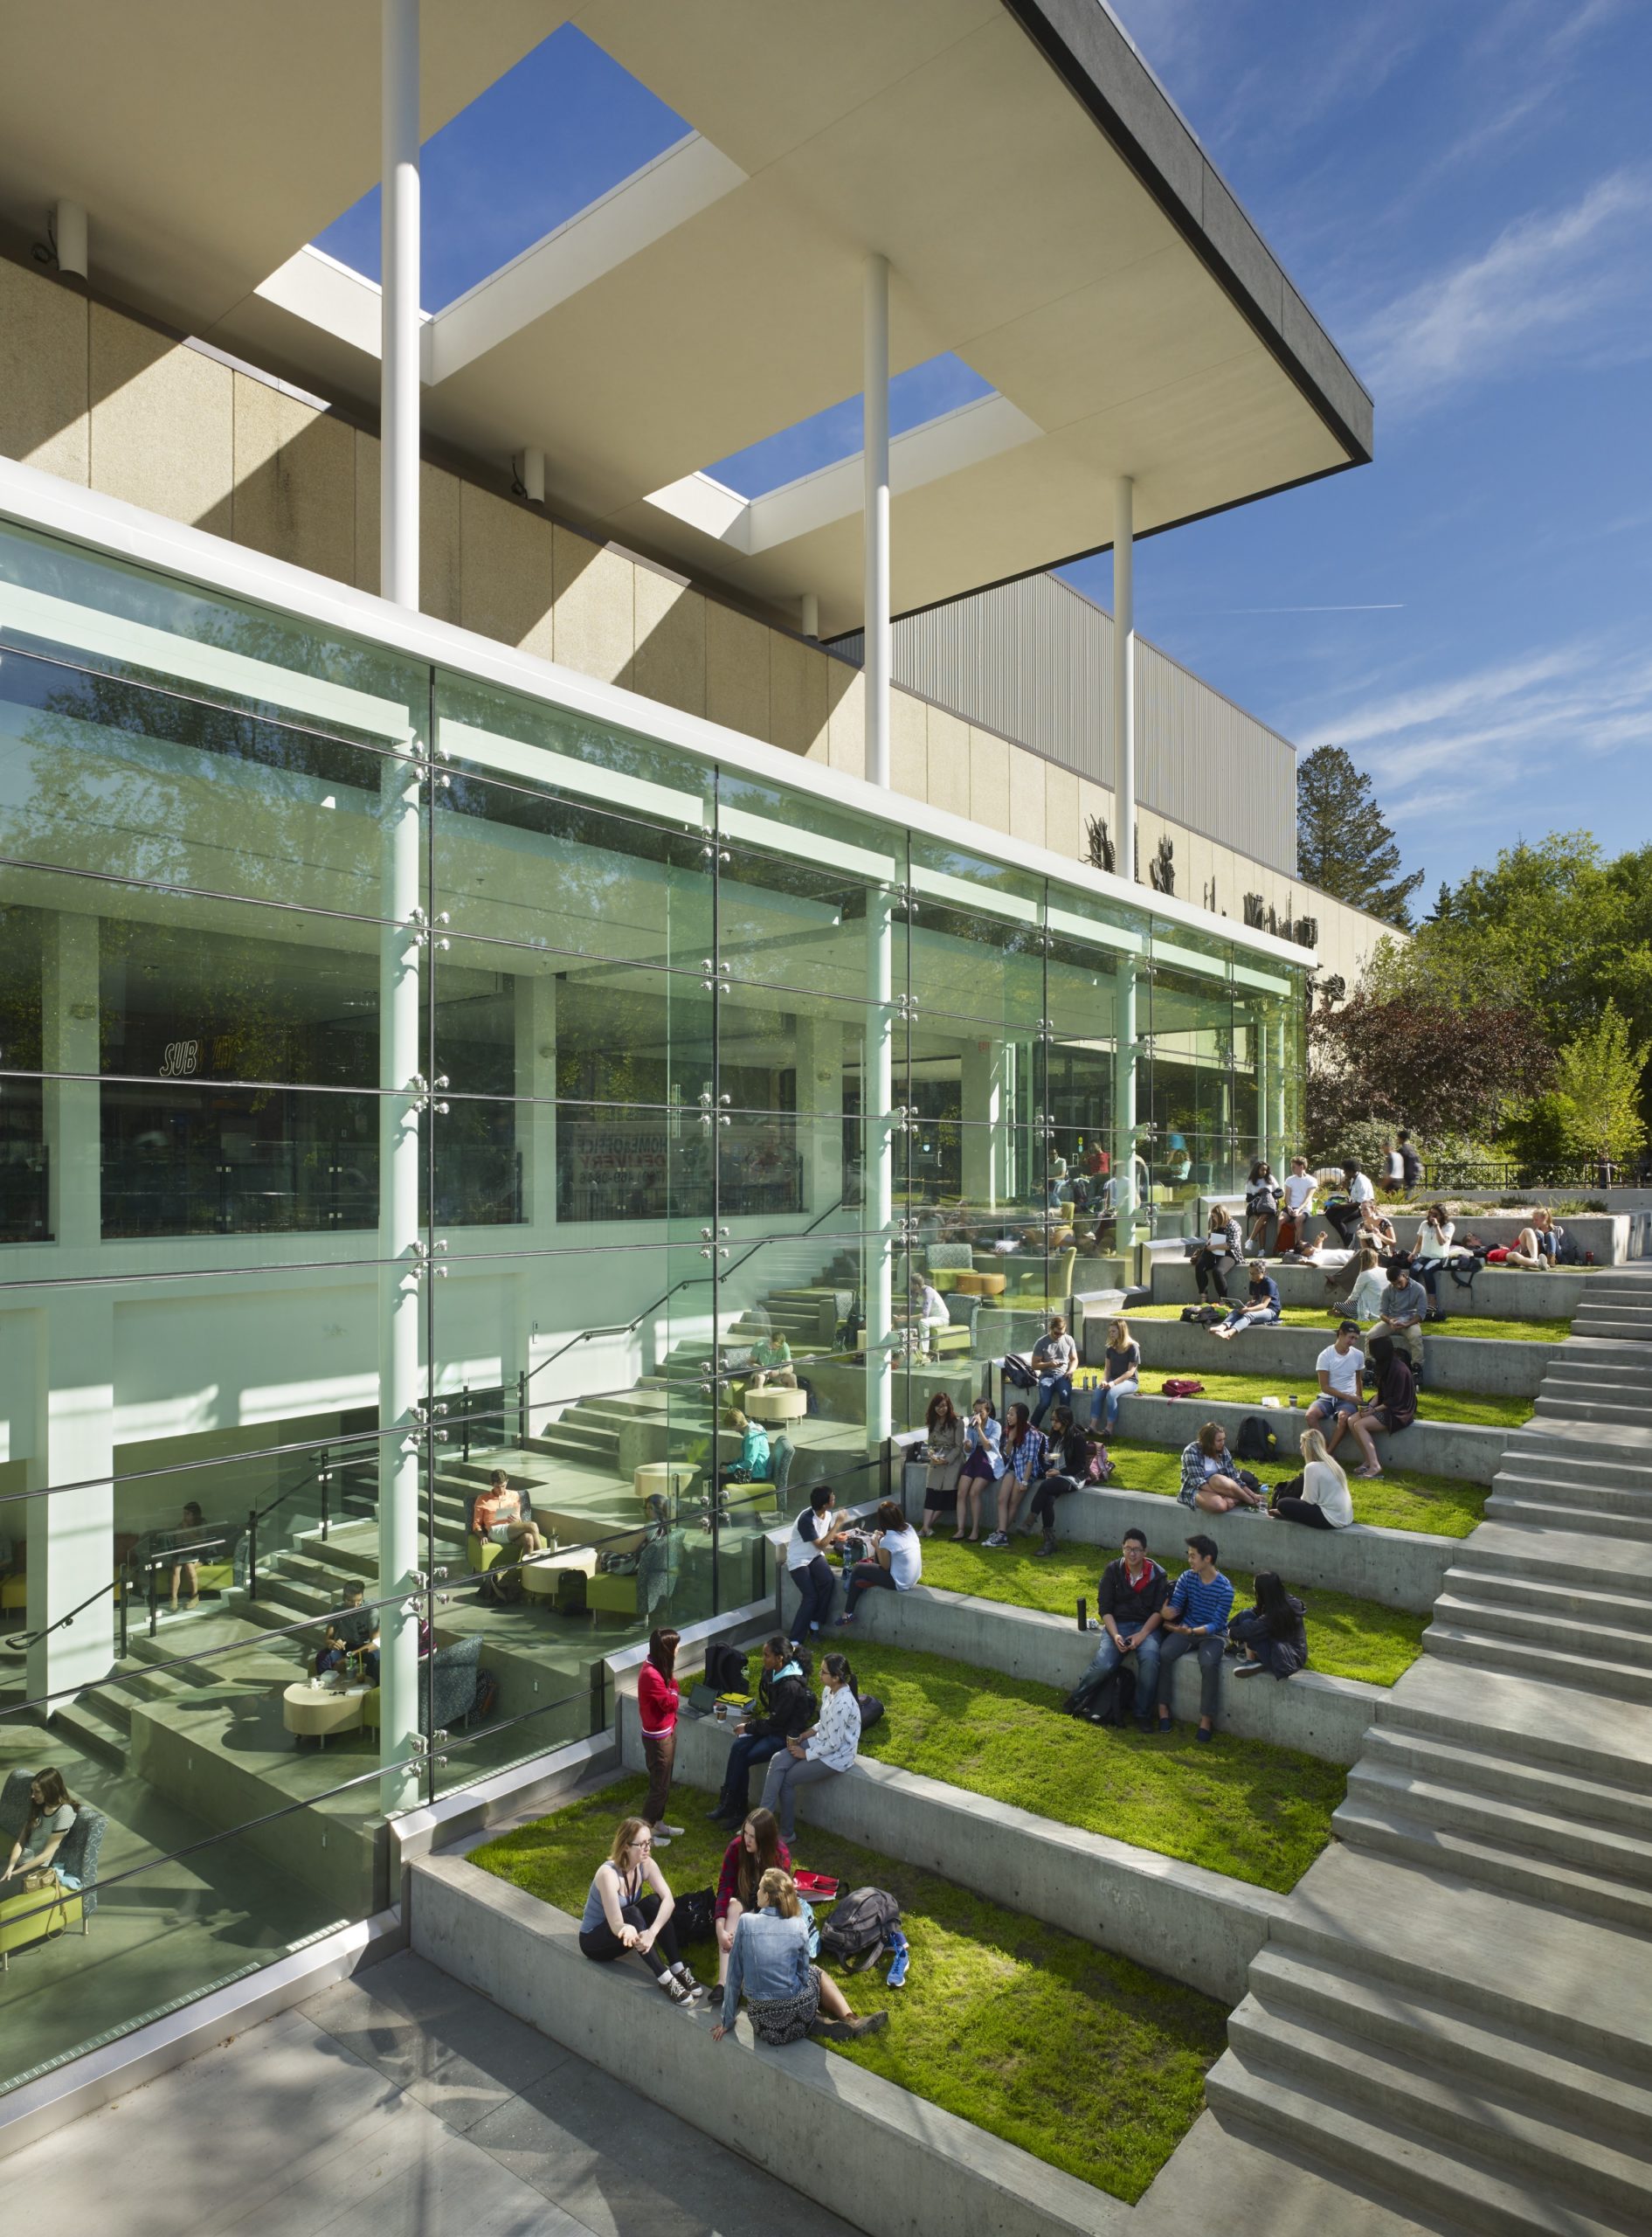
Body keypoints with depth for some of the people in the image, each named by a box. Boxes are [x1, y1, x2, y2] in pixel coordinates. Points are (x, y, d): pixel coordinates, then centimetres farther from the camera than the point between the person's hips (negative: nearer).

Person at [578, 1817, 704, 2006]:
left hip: (615, 1929, 6)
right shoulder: (608, 1874, -32)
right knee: (632, 1914, -34)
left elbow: (668, 1900, -24)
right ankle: (665, 1980, -31)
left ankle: (679, 1970, -21)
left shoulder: (646, 1864, -13)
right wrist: (629, 1931, -61)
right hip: (594, 1940, -6)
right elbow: (617, 1926, -36)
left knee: (655, 1902, -21)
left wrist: (652, 1932, -42)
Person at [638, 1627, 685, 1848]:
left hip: (667, 1732, 9)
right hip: (658, 1737, -9)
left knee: (664, 1783, 22)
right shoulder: (651, 1675, -29)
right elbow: (670, 1703, -23)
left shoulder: (660, 1668, 2)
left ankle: (658, 1824, 37)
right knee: (659, 1786, 3)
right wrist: (673, 1693, -8)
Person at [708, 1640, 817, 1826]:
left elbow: (776, 1722, -20)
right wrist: (753, 1722, 2)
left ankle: (735, 1810, 3)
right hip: (775, 1726, 8)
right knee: (738, 1746, -13)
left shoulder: (791, 1686, -27)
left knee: (744, 1758, -14)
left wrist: (748, 1728, -11)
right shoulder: (775, 1673, 0)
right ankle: (728, 1804, -9)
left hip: (787, 1735, -8)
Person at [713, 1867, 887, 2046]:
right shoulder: (799, 1926, -7)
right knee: (816, 1973, 31)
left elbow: (734, 1976, -1)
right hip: (796, 2018, 0)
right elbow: (803, 1974, 3)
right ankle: (850, 2022, 12)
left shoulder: (746, 1922, -8)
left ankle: (816, 2025, 6)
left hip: (764, 2025, 0)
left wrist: (727, 2022, 10)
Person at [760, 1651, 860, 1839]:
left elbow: (833, 1744, -24)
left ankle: (787, 1833, 12)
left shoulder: (843, 1704, -30)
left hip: (836, 1755, -8)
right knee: (777, 1761, -12)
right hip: (821, 1742, 8)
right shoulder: (828, 1690, -2)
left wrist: (806, 1754, -13)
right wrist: (802, 1737, 1)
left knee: (787, 1780, -7)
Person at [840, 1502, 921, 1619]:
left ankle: (848, 1614, 15)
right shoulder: (909, 1528, -2)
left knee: (857, 1569, 7)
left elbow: (885, 1566, -11)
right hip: (914, 1578, 8)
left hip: (899, 1583, -8)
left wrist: (876, 1545, -3)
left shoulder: (887, 1540, -23)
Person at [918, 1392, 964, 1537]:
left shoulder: (957, 1423, -5)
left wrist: (946, 1460, -19)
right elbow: (929, 1443, 13)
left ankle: (927, 1526, -8)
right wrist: (931, 1454, -9)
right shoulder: (932, 1423, 10)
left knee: (946, 1496, -12)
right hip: (936, 1463, 4)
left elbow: (958, 1446, -7)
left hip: (952, 1462, -4)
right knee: (931, 1494, -9)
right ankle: (926, 1527, -15)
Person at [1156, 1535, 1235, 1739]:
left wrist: (1191, 1631, -34)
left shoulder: (1225, 1589, -16)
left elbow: (1216, 1624, -18)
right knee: (1163, 1655, -23)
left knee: (1209, 1665, -34)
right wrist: (1167, 1611, -27)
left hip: (1213, 1634, -4)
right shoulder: (1187, 1578, -3)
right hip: (1186, 1629, 4)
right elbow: (1174, 1608, -2)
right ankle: (1163, 1708, -11)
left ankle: (1206, 1718, -18)